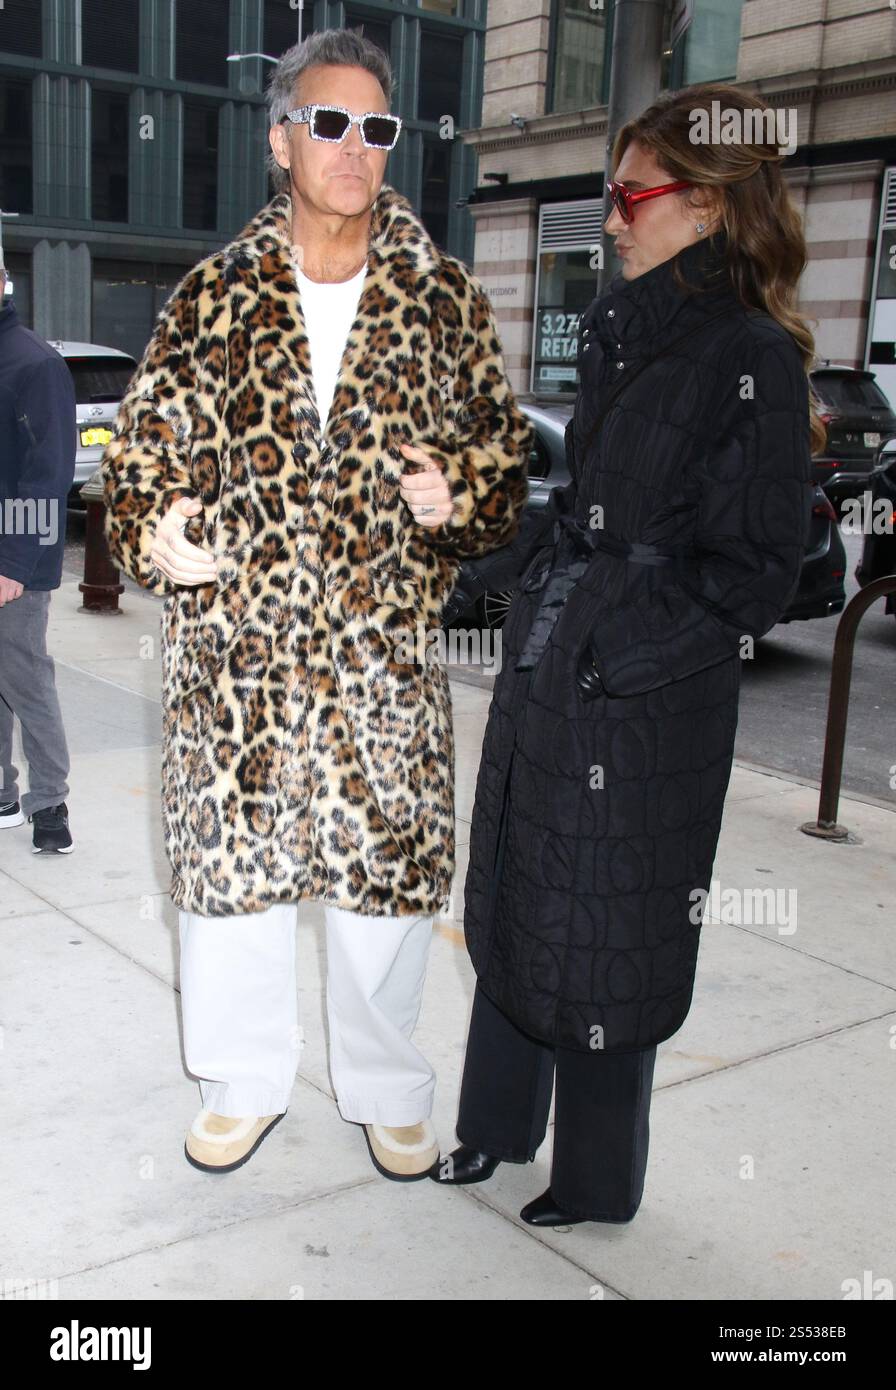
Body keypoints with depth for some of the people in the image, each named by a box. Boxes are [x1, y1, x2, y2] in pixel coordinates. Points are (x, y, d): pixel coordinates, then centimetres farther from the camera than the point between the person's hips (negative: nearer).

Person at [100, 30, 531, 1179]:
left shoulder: (445, 299, 5)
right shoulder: (215, 296, 5)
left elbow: (506, 448, 10)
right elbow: (144, 439, 8)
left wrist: (460, 494, -12)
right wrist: (154, 529, -12)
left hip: (385, 651, 0)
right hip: (232, 641, 1)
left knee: (387, 869, 7)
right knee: (228, 861, 10)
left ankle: (386, 1091, 31)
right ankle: (246, 1084, 33)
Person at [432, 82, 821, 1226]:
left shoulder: (753, 360, -14)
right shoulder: (621, 339, 9)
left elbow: (755, 566, -16)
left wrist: (621, 653, -19)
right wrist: (491, 562, 15)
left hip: (639, 707, -8)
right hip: (542, 676, 8)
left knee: (598, 936, 6)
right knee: (511, 903, 17)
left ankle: (598, 1182, 29)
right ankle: (500, 1128, 38)